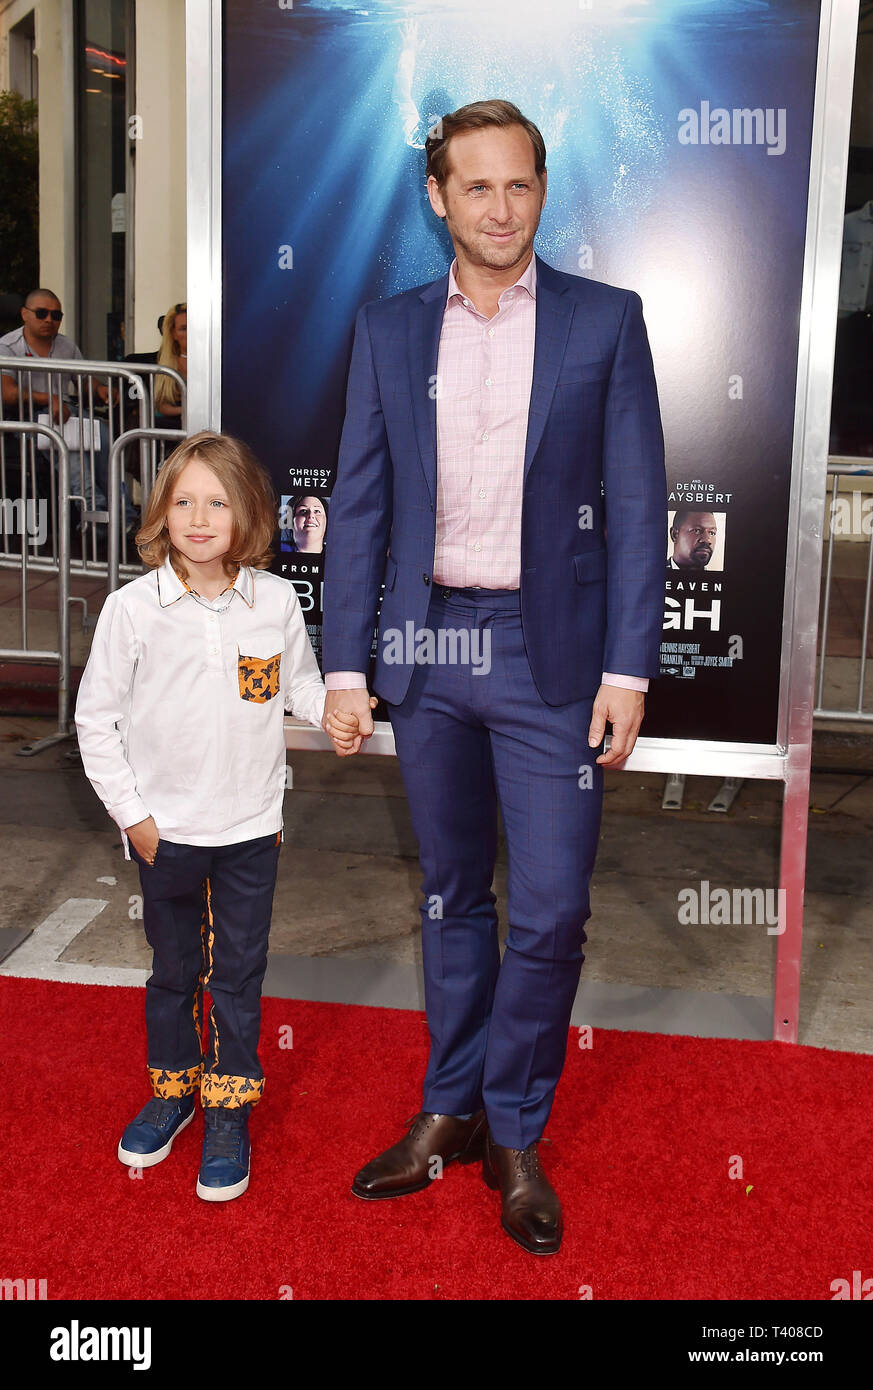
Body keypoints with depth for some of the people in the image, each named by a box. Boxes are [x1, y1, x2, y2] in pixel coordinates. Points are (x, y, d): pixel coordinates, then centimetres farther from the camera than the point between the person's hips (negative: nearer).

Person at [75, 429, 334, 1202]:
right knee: (173, 968, 16)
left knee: (239, 972, 10)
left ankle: (230, 1108, 27)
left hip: (251, 826, 0)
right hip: (165, 828, 0)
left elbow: (301, 686, 9)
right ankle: (173, 1088, 38)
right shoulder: (133, 607, -10)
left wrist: (341, 711, -12)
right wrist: (130, 813, -5)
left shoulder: (275, 601, -6)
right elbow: (96, 719, -3)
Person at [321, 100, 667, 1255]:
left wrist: (628, 669, -9)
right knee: (452, 897, 14)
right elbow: (359, 502, 6)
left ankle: (515, 1133, 20)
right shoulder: (389, 330, 7)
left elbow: (637, 504, -2)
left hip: (550, 651, -2)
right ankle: (450, 1110, 30)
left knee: (550, 911, 0)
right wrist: (345, 664, 0)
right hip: (426, 645, 3)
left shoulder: (605, 322, 0)